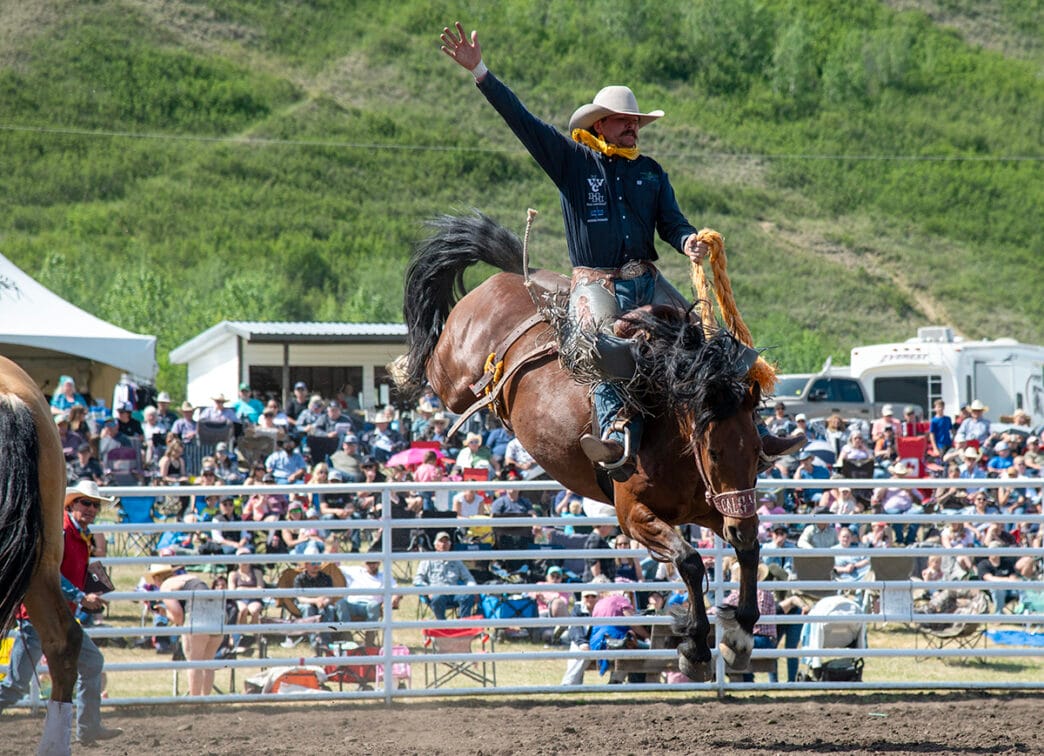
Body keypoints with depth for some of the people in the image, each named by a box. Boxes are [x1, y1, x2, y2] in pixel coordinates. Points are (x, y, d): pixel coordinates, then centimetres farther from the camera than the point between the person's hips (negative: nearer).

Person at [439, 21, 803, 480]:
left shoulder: (651, 172, 17)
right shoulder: (572, 161, 5)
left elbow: (671, 222, 10)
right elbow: (519, 119, -1)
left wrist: (688, 243, -15)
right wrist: (479, 72, -7)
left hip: (648, 283, 5)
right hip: (594, 284, -5)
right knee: (612, 347, -33)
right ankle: (620, 440, -46)